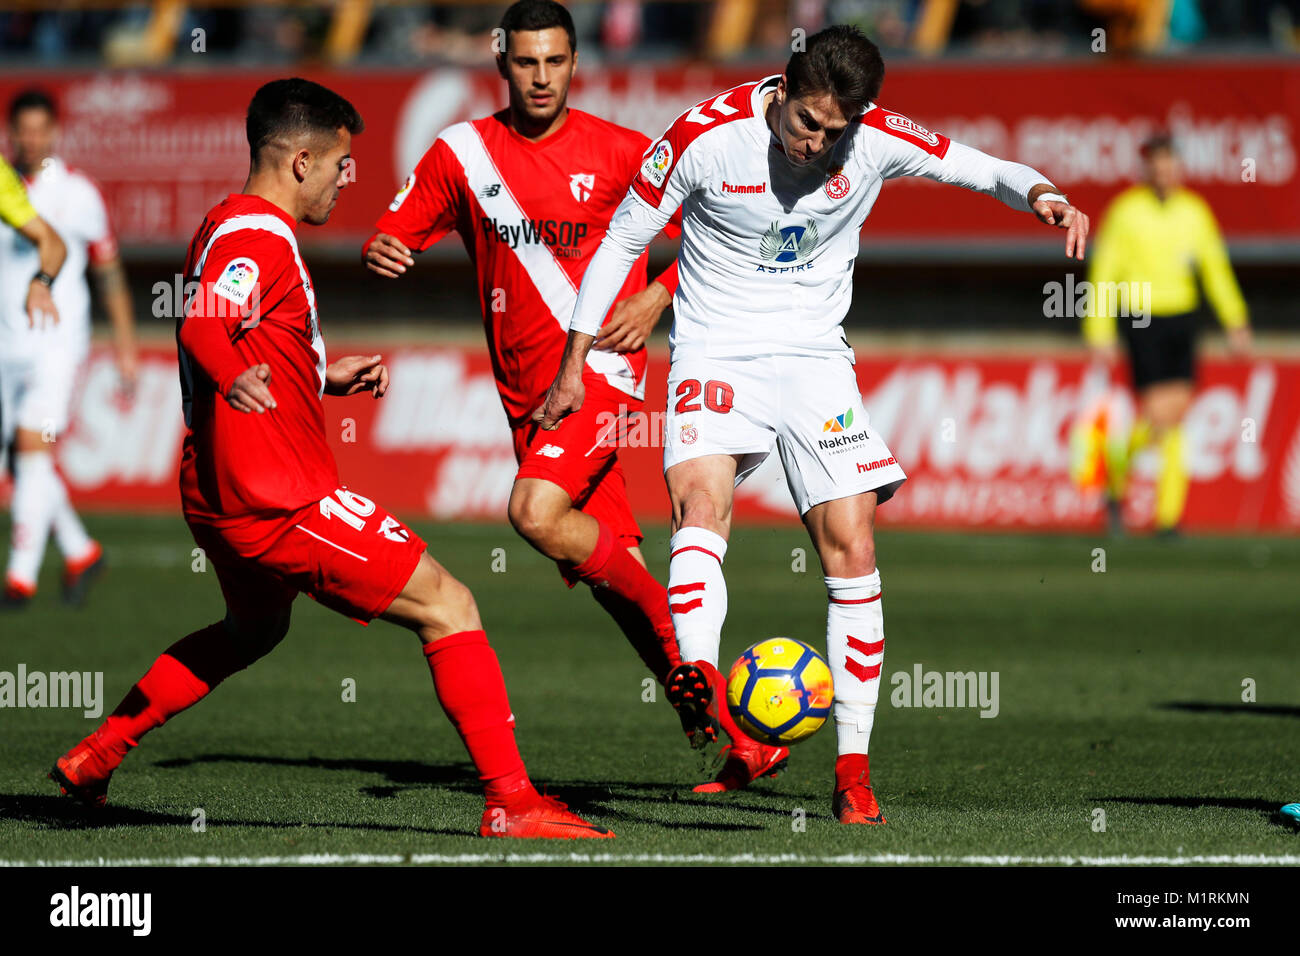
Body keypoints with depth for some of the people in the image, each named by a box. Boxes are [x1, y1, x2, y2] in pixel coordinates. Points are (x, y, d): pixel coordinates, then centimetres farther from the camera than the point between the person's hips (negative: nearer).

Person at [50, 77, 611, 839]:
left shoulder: (229, 227, 17)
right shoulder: (260, 236, -16)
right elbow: (202, 328, -34)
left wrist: (327, 375, 32)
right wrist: (237, 378, -52)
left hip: (225, 496, 11)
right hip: (282, 497, -11)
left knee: (254, 630, 36)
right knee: (449, 609, -9)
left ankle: (94, 759, 37)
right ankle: (512, 804, -13)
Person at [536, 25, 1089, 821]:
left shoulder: (877, 138, -10)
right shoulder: (706, 136, -15)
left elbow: (983, 169, -2)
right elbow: (622, 241, -3)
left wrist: (1039, 194, -26)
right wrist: (575, 363, -1)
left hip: (815, 353, 2)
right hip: (716, 352, -2)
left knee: (852, 546, -6)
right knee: (702, 498, -30)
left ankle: (854, 769, 0)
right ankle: (702, 682, -50)